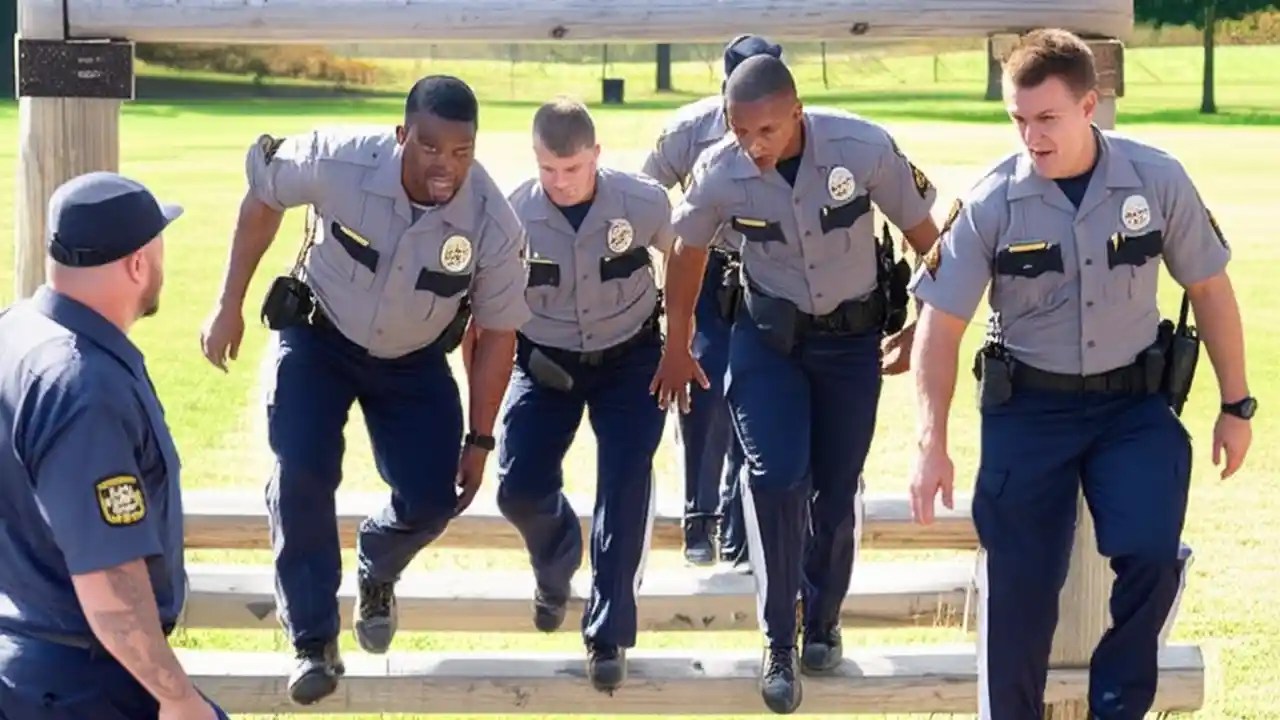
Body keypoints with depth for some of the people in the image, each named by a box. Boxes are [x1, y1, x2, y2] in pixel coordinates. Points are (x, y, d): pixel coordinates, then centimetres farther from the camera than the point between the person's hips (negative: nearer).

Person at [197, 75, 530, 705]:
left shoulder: (493, 223, -28)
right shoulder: (338, 160, -32)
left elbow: (497, 334, -12)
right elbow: (263, 199, -10)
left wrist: (479, 440, -7)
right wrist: (229, 307, -7)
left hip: (414, 360, 1)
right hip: (318, 337, -1)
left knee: (432, 499, -6)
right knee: (301, 475, -18)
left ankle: (375, 577, 31)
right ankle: (314, 642, -3)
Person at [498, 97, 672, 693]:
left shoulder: (644, 203, -19)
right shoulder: (513, 215, -19)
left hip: (629, 358, -1)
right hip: (546, 361, 1)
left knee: (626, 486, -14)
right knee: (519, 488, -9)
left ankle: (608, 634, 0)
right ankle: (556, 565, 28)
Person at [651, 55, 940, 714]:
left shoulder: (864, 149, -25)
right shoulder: (718, 173, -20)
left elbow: (923, 233, -9)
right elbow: (688, 251, 1)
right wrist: (676, 347, 10)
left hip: (852, 337, 0)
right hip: (768, 336, 0)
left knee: (836, 490, 6)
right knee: (776, 478, -15)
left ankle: (822, 623, 30)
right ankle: (780, 644, 0)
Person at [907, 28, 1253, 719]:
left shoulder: (1158, 180, -10)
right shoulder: (990, 203, -13)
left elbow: (1208, 287, 3)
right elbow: (940, 324, -6)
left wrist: (1236, 405, 7)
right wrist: (931, 445, -12)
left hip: (1133, 405, 0)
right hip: (1029, 408, 0)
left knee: (1150, 555, -18)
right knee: (1018, 582, 2)